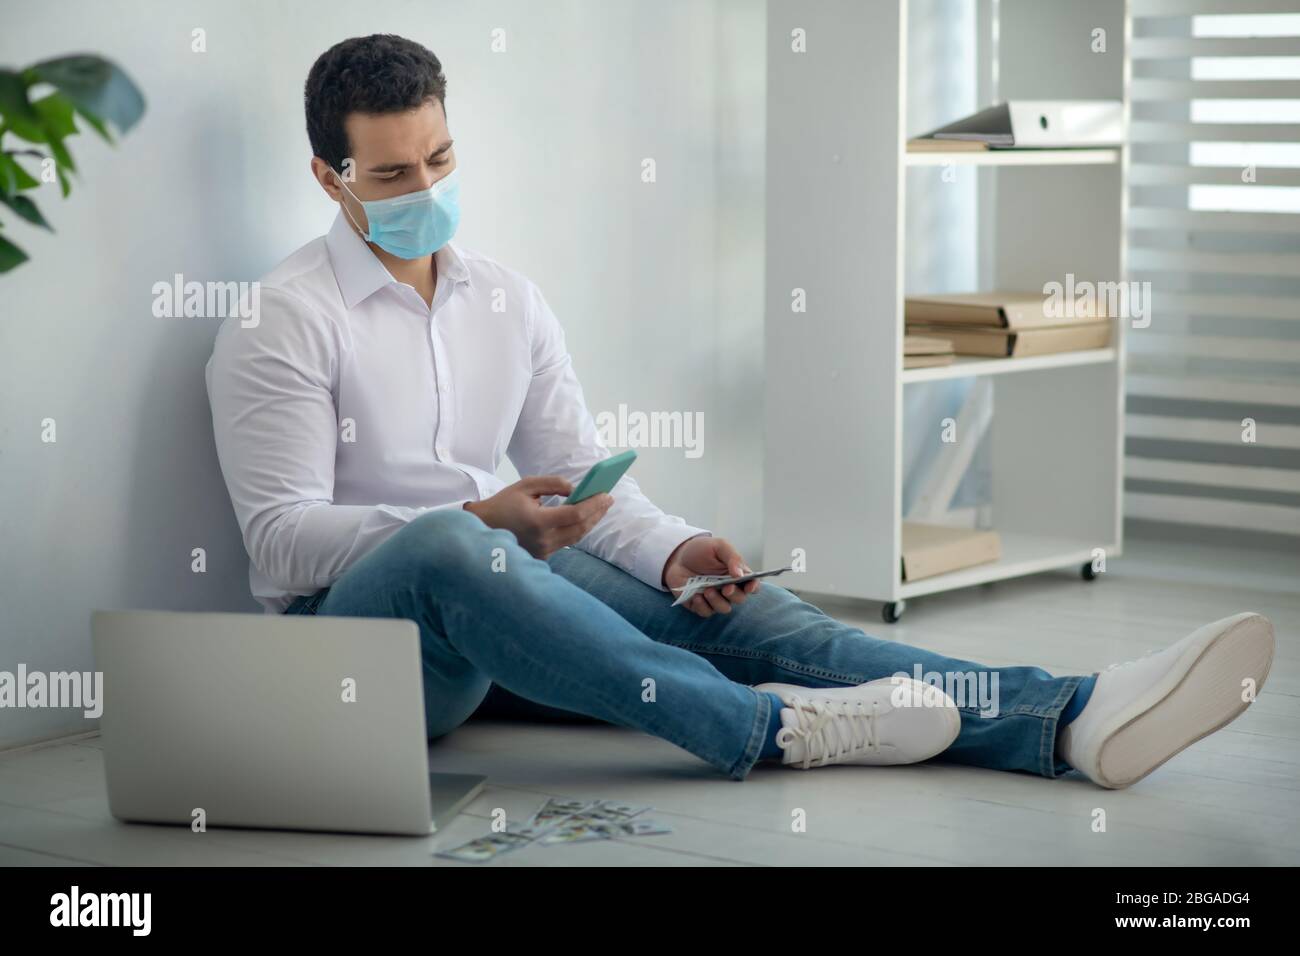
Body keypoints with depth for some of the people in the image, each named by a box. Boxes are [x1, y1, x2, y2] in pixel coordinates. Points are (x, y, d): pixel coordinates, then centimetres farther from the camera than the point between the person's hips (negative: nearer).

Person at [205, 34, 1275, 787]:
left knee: (727, 606, -18)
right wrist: (484, 520, -26)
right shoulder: (282, 321, -6)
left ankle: (1070, 719, -33)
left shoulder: (506, 300, 14)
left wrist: (677, 551, -9)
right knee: (446, 548, -40)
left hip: (492, 615, 6)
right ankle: (772, 726, -37)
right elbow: (283, 535, -14)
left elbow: (583, 473, 13)